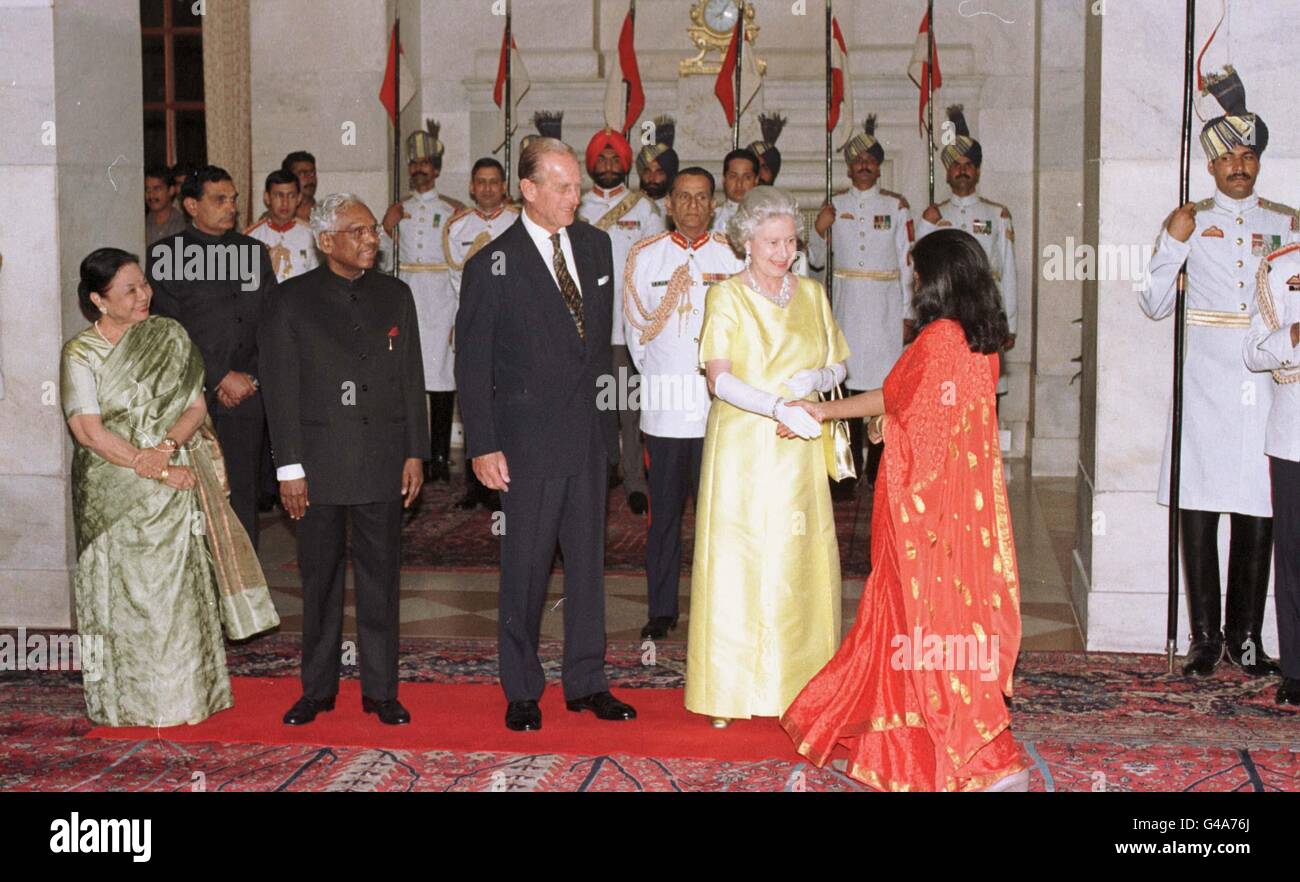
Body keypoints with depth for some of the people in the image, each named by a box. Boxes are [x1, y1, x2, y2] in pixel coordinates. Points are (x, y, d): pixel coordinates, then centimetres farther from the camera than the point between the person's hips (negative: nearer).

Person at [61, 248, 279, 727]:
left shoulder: (169, 336, 5)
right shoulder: (80, 354, -3)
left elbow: (197, 407, 3)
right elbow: (88, 431, -10)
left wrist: (167, 446, -16)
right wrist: (152, 468, -14)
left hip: (175, 484, 2)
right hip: (113, 491, -2)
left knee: (179, 588, 3)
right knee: (121, 592, 2)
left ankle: (183, 694, 13)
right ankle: (125, 699, 13)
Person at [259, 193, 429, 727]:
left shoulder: (395, 296, 9)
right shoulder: (292, 301, 0)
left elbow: (411, 379, 9)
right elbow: (281, 388, -3)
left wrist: (415, 453, 3)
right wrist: (289, 467, -7)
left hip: (382, 460, 2)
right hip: (320, 462, -2)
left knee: (380, 576, 6)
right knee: (320, 578, 7)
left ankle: (380, 690, 15)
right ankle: (317, 689, 19)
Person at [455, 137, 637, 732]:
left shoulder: (595, 245, 8)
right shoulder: (493, 266, -7)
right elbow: (472, 364, -6)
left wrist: (607, 408, 13)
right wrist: (483, 447, -10)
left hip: (588, 431, 5)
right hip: (528, 437, -5)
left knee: (587, 559, 11)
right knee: (525, 566, 3)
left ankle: (586, 682, 22)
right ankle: (521, 691, 17)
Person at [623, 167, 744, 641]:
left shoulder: (734, 256, 6)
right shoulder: (644, 256, 8)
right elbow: (637, 330, 9)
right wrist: (658, 377, 5)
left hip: (717, 401, 0)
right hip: (663, 402, 1)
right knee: (664, 509, 4)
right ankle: (661, 609, 13)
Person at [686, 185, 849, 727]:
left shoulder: (811, 294, 11)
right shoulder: (726, 297, -2)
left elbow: (838, 366, 16)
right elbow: (719, 380, -11)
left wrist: (817, 378, -7)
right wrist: (780, 407, -24)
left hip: (799, 453, 4)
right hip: (742, 446, -3)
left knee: (800, 562, 3)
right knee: (735, 564, -3)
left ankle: (799, 682, 13)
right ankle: (728, 690, 4)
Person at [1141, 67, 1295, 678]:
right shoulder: (1191, 222, 10)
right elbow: (1154, 304, 4)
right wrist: (1173, 244, -9)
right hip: (1204, 382, -1)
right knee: (1197, 510, -3)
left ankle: (1245, 636, 9)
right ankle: (1205, 636, 5)